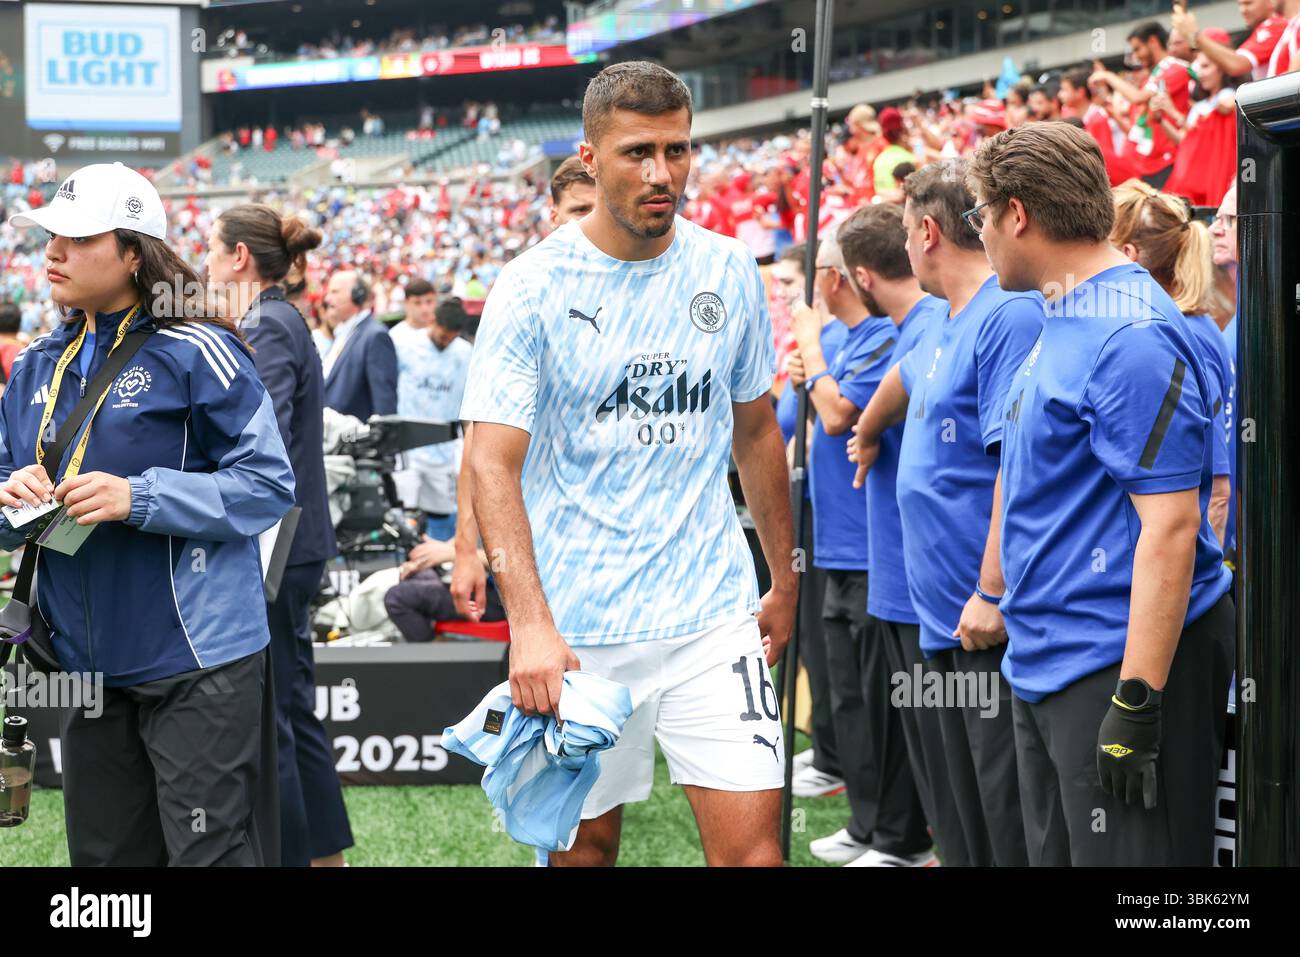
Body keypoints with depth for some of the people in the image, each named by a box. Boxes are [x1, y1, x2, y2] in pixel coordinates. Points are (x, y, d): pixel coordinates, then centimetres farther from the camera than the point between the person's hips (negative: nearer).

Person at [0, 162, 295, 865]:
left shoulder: (193, 353, -8)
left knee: (211, 851, -6)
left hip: (197, 667, -7)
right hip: (89, 666, 7)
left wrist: (138, 497, -20)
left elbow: (268, 484, -10)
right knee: (105, 856, 13)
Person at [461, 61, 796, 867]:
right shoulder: (533, 287, -7)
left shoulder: (729, 271, 4)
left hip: (713, 616, 2)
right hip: (577, 629, -2)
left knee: (752, 839, -7)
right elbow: (494, 464, -12)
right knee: (585, 842, 9)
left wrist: (785, 578, 17)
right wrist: (530, 625, -24)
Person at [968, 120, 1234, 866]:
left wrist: (1136, 701, -24)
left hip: (1117, 669, -10)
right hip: (1047, 667, 10)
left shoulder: (1132, 336, -19)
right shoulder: (1063, 321, 13)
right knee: (1056, 850, 16)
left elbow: (1170, 527, -22)